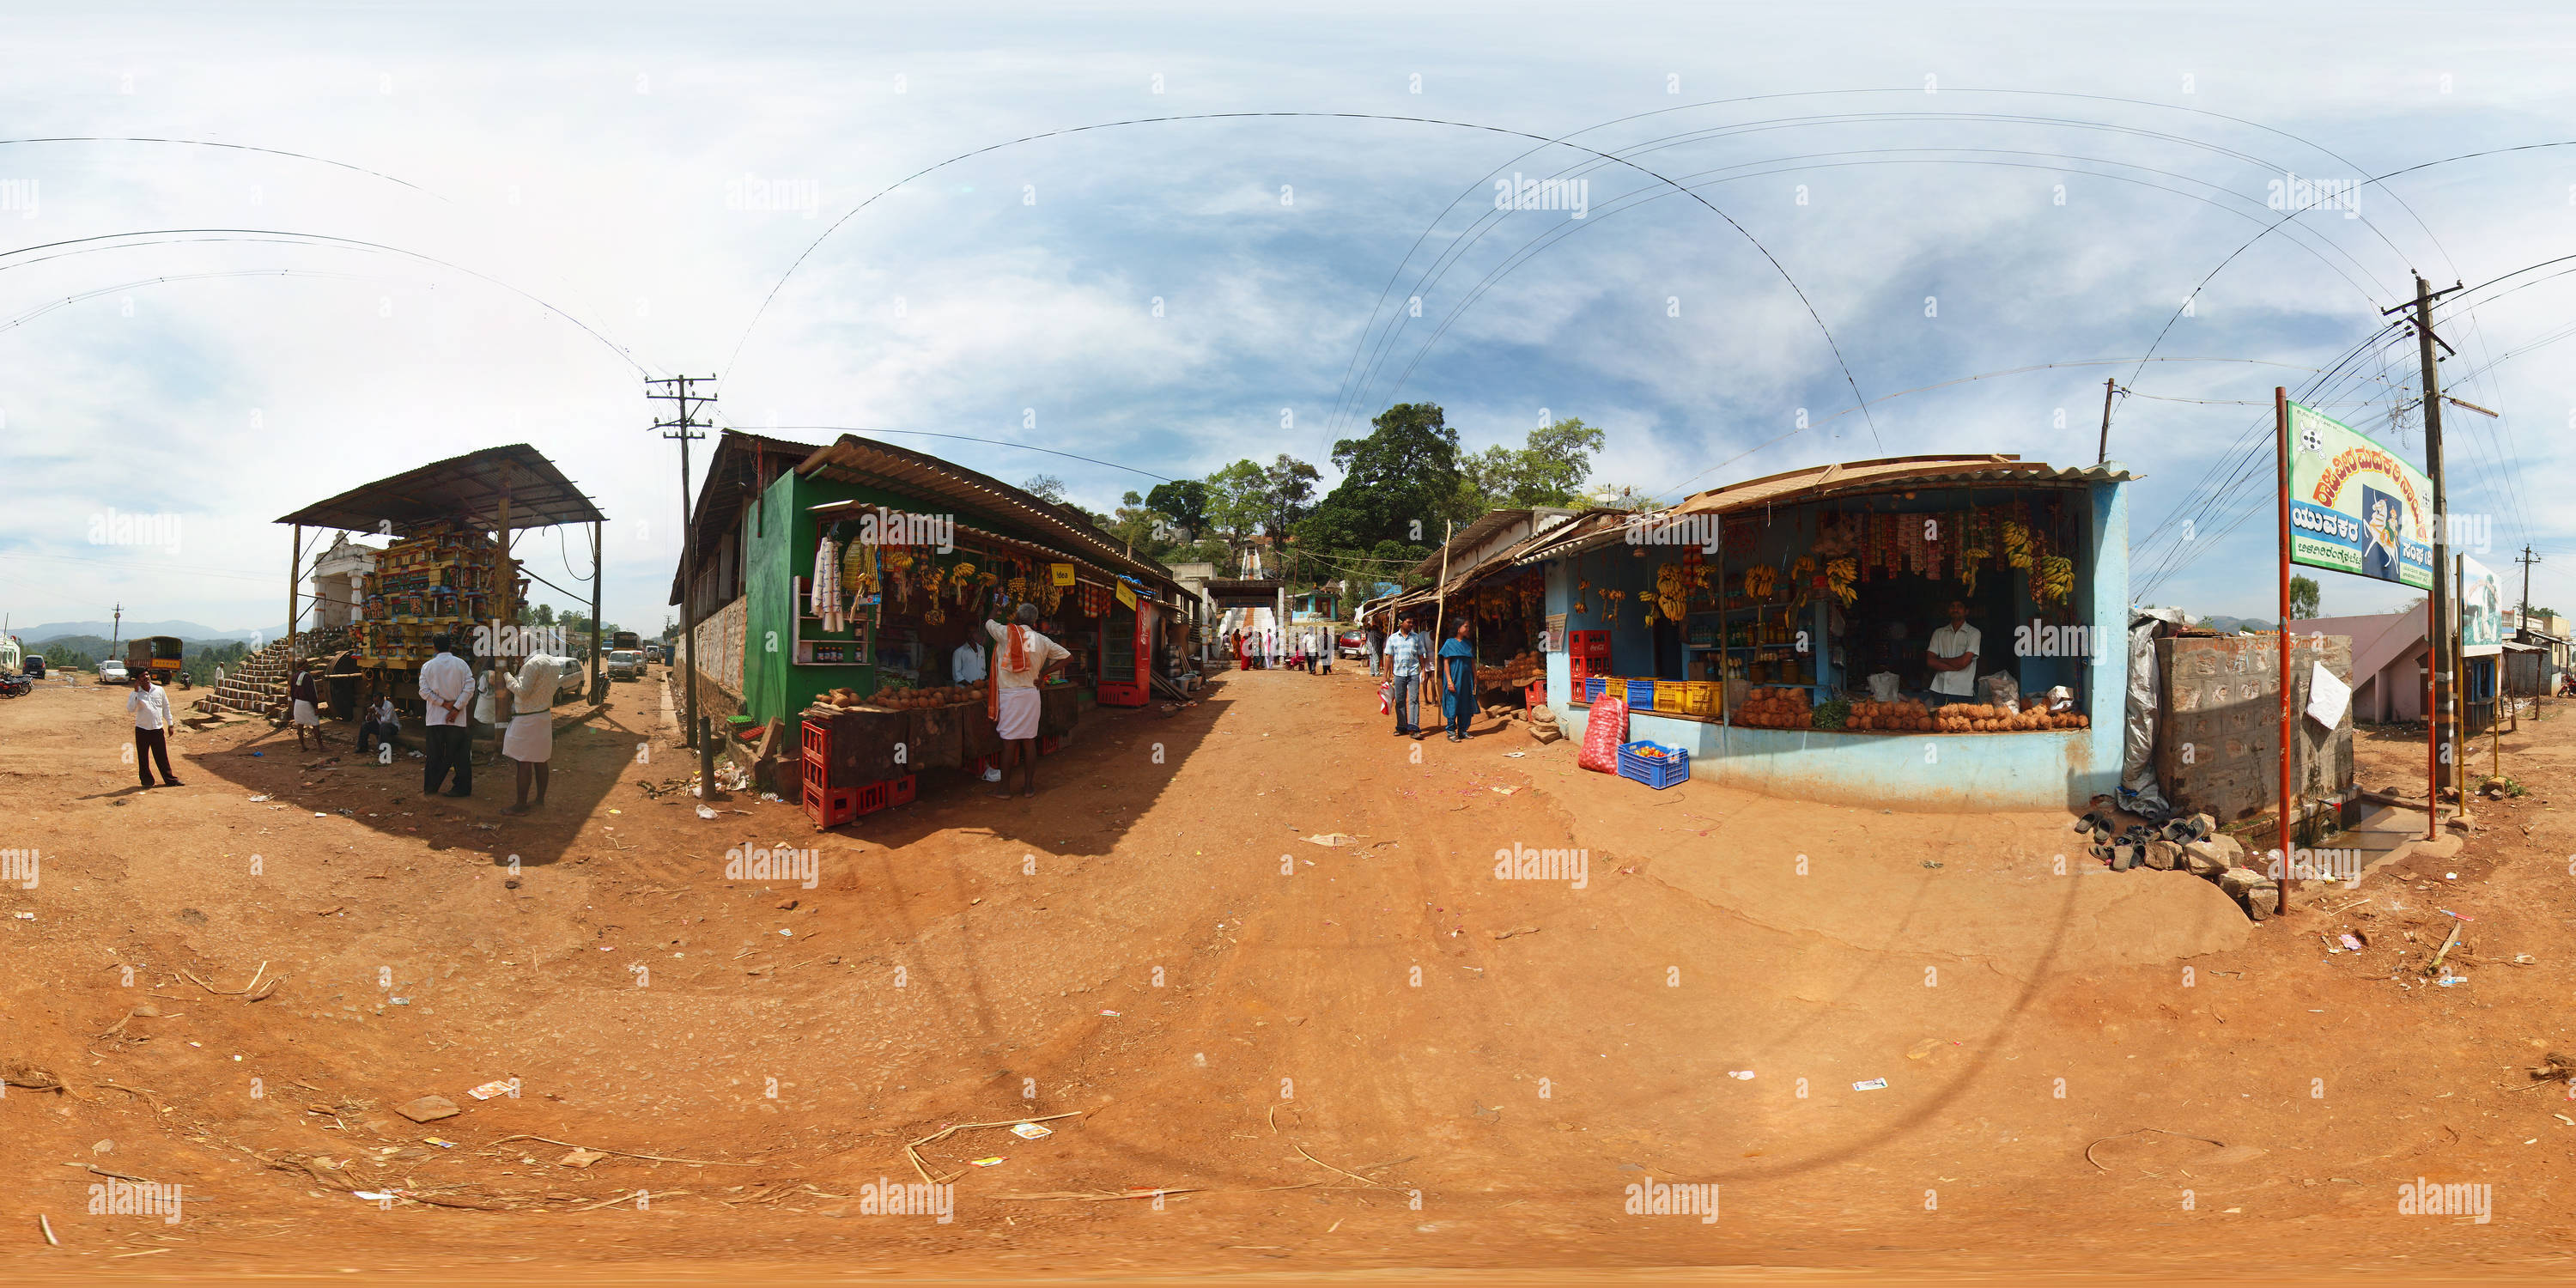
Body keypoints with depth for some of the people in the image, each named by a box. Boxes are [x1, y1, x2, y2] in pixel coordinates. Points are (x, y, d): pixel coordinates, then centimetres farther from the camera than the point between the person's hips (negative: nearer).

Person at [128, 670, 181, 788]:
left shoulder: (159, 690, 4)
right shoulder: (136, 694, -4)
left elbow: (166, 707, 13)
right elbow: (130, 710, -18)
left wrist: (170, 724, 11)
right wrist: (136, 692, -20)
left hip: (158, 729, 1)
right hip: (142, 730, -1)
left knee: (162, 757, 6)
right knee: (143, 758, 6)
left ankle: (170, 780, 12)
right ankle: (147, 780, 17)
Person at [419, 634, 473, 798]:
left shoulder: (427, 666, 2)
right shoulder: (461, 664, 0)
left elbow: (424, 691, -7)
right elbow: (469, 688, -10)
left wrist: (444, 703, -7)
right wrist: (456, 708, -11)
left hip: (435, 718, 1)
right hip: (457, 719, -1)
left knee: (435, 754, 8)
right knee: (460, 754, 4)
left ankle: (430, 788, 11)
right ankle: (463, 788, 4)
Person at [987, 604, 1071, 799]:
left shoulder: (1006, 633, -7)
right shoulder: (1042, 640, 4)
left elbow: (988, 624, 13)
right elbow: (1068, 657, 9)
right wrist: (1043, 673, 8)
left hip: (1009, 694, -3)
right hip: (1031, 694, 3)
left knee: (1009, 741, 0)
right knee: (1029, 740, 8)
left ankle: (1005, 787, 6)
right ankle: (1029, 786, 13)